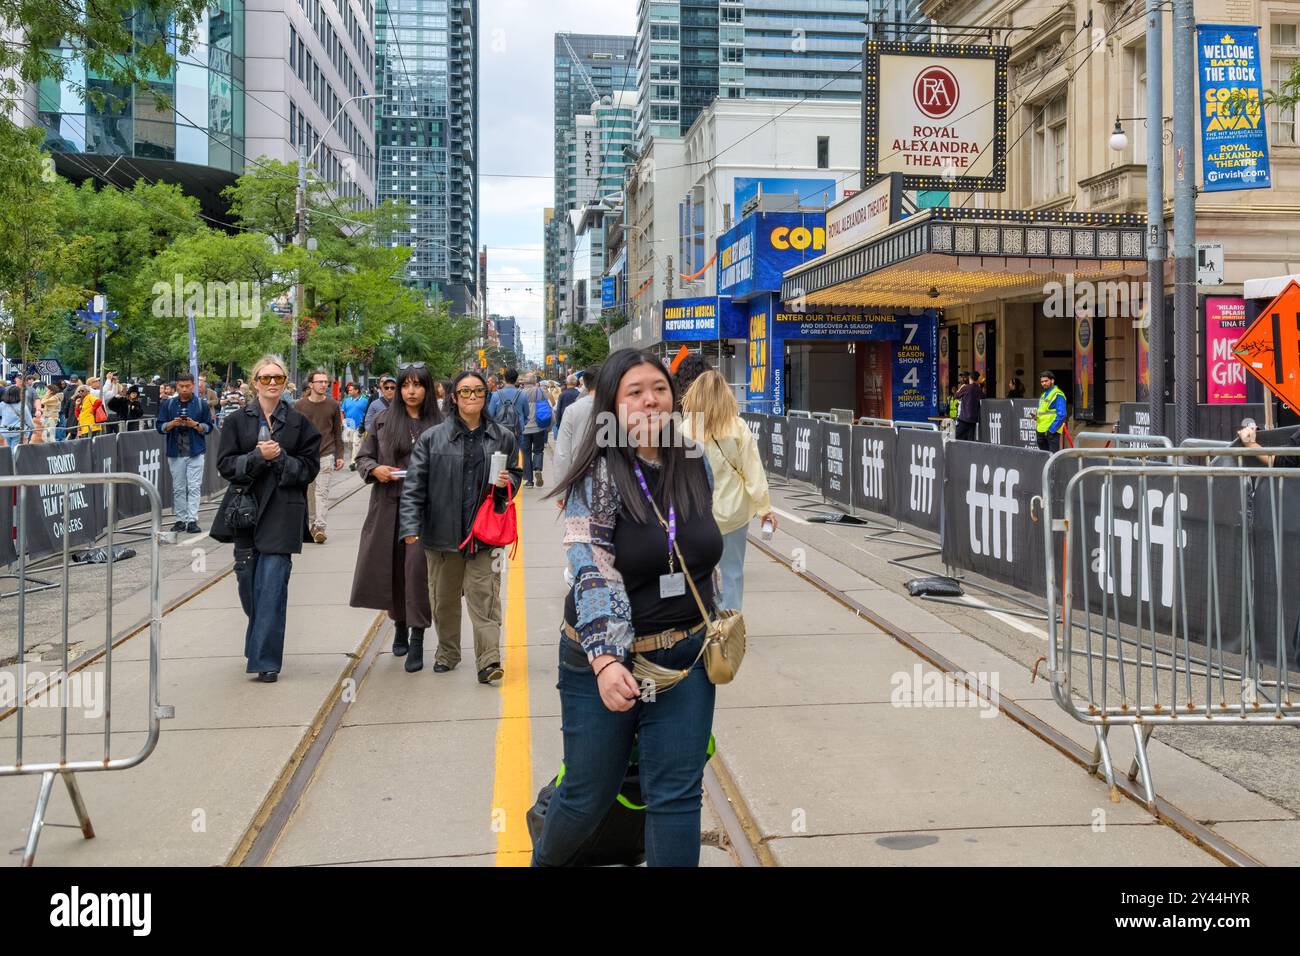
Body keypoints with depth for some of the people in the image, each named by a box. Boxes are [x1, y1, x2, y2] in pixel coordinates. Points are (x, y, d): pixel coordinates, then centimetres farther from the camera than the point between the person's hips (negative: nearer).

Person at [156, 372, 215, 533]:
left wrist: (195, 424, -14)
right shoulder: (168, 404, 7)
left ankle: (192, 520, -6)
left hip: (195, 452, -2)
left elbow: (209, 427, 3)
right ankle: (181, 519, 13)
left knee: (194, 487, -6)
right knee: (178, 488, 7)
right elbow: (159, 426, 6)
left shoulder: (202, 404, 3)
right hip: (175, 452, 2)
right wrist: (172, 424, -13)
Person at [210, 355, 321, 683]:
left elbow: (310, 467, 3)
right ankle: (260, 641, 34)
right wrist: (258, 456, -14)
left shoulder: (299, 423, 5)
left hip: (282, 512, -2)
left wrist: (280, 457, -12)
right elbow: (225, 464, 0)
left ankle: (265, 660, -4)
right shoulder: (237, 420, 6)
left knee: (272, 586, -8)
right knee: (248, 581, 8)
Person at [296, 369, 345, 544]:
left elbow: (337, 432, 9)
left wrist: (339, 455, 6)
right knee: (309, 492, 7)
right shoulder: (300, 406, 3)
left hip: (326, 455, -1)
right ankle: (313, 523, 19)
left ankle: (320, 527, -13)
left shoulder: (333, 405, 4)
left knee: (322, 491, -8)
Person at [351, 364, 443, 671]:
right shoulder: (384, 420, 7)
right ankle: (400, 625, 30)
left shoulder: (439, 424, 0)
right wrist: (374, 469, -6)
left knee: (417, 567, -9)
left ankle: (417, 639, -3)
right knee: (391, 567, 8)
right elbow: (362, 457, 13)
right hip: (388, 505, 3)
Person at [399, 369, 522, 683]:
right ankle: (447, 653, 31)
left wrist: (507, 482, -6)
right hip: (442, 531, 1)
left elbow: (515, 475, 18)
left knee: (484, 596, -9)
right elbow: (414, 484, -3)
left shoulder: (502, 437, 6)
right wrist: (410, 526, -12)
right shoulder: (432, 438, -1)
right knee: (444, 598, 13)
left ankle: (488, 660, -6)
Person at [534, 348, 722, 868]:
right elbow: (592, 573, -24)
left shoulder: (695, 464, 2)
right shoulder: (598, 476, -13)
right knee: (590, 796, 11)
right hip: (604, 658, -3)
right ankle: (543, 859, 41)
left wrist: (716, 623, 21)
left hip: (686, 656, 3)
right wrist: (606, 661, -35)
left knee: (677, 795, 1)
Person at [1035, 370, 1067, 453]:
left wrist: (1051, 430, -19)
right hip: (1041, 431, 9)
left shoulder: (1058, 395, -10)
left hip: (1052, 431, -9)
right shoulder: (1043, 395, 18)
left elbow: (1061, 415, -16)